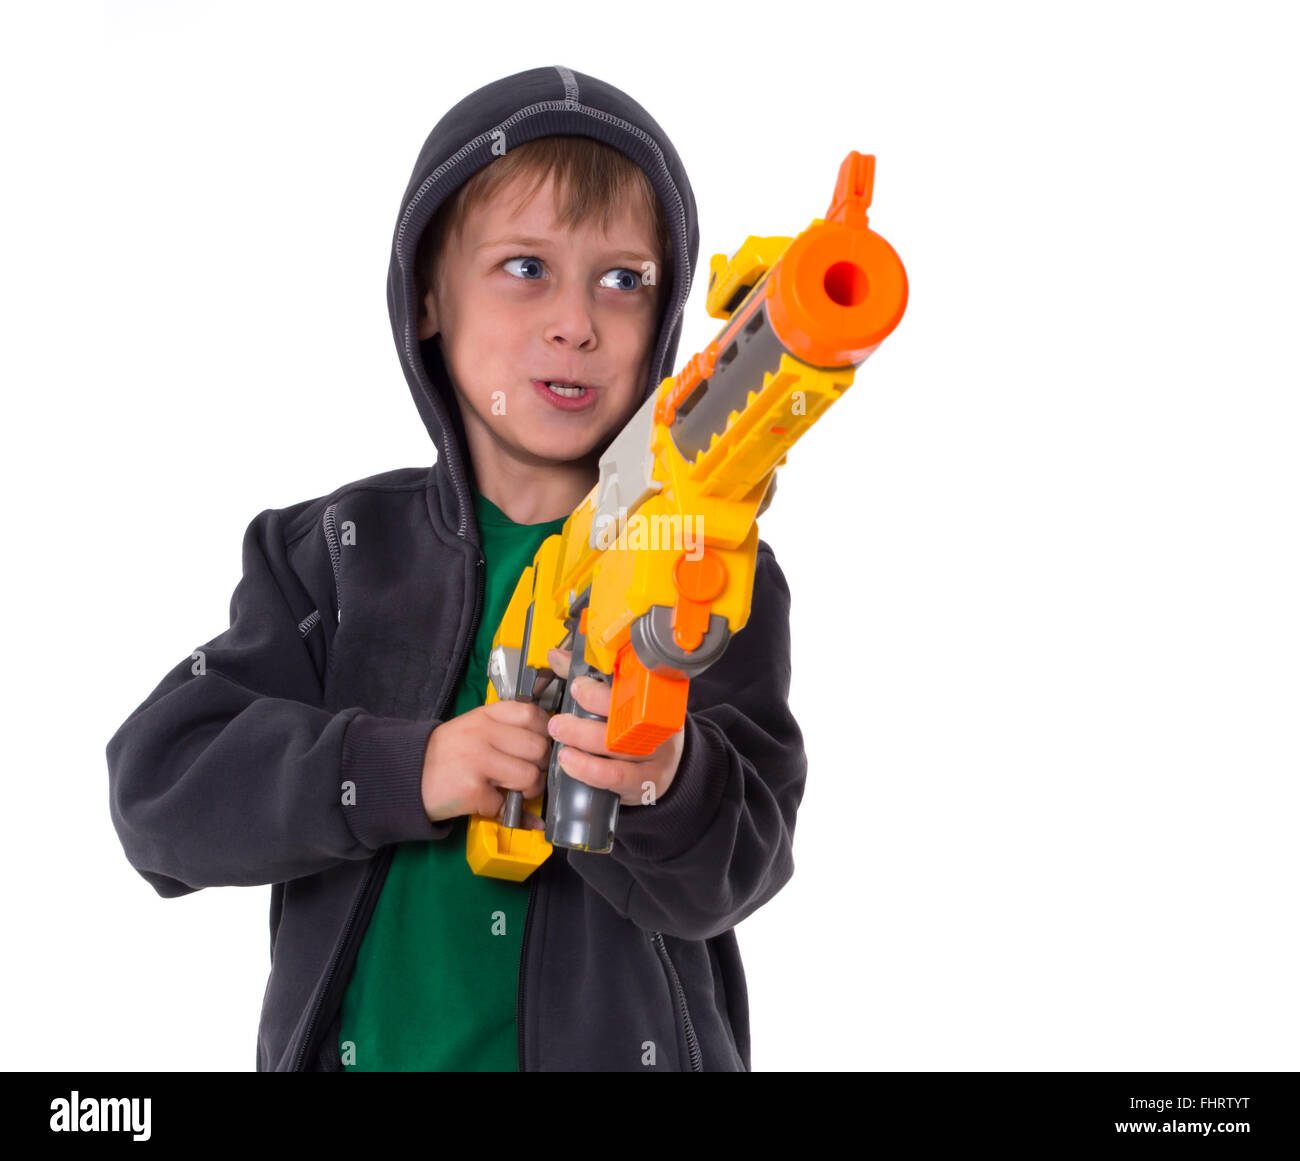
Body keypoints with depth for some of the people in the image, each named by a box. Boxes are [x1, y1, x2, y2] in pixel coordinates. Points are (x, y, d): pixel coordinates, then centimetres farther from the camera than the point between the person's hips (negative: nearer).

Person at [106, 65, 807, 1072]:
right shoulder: (337, 554, -2)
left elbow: (729, 876, -13)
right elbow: (158, 786, -10)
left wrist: (662, 788, -34)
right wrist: (403, 771, -23)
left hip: (626, 1042, -1)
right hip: (356, 1044, 1)